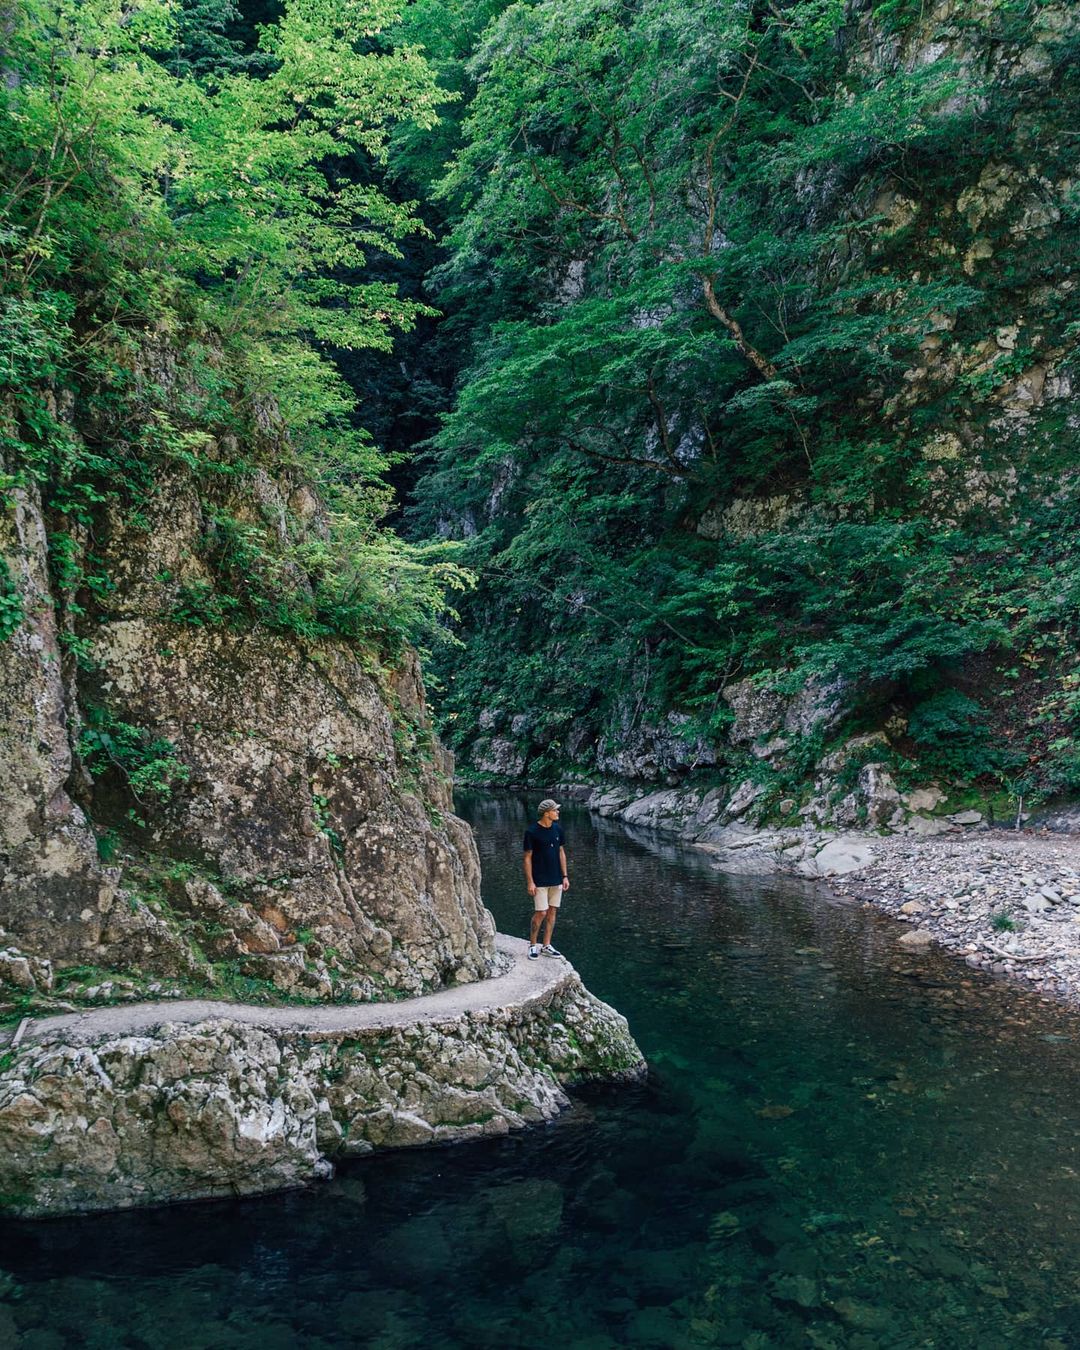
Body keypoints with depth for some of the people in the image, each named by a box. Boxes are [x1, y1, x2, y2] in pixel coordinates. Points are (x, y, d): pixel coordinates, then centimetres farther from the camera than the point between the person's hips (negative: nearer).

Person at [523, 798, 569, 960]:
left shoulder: (557, 829, 3)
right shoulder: (532, 832, -12)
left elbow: (561, 852, 10)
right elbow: (528, 858, -8)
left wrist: (565, 876, 8)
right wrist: (530, 882, -11)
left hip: (556, 879, 5)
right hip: (540, 880, -5)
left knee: (552, 912, 9)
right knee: (541, 913, -6)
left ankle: (546, 946, 19)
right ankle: (533, 945, 12)